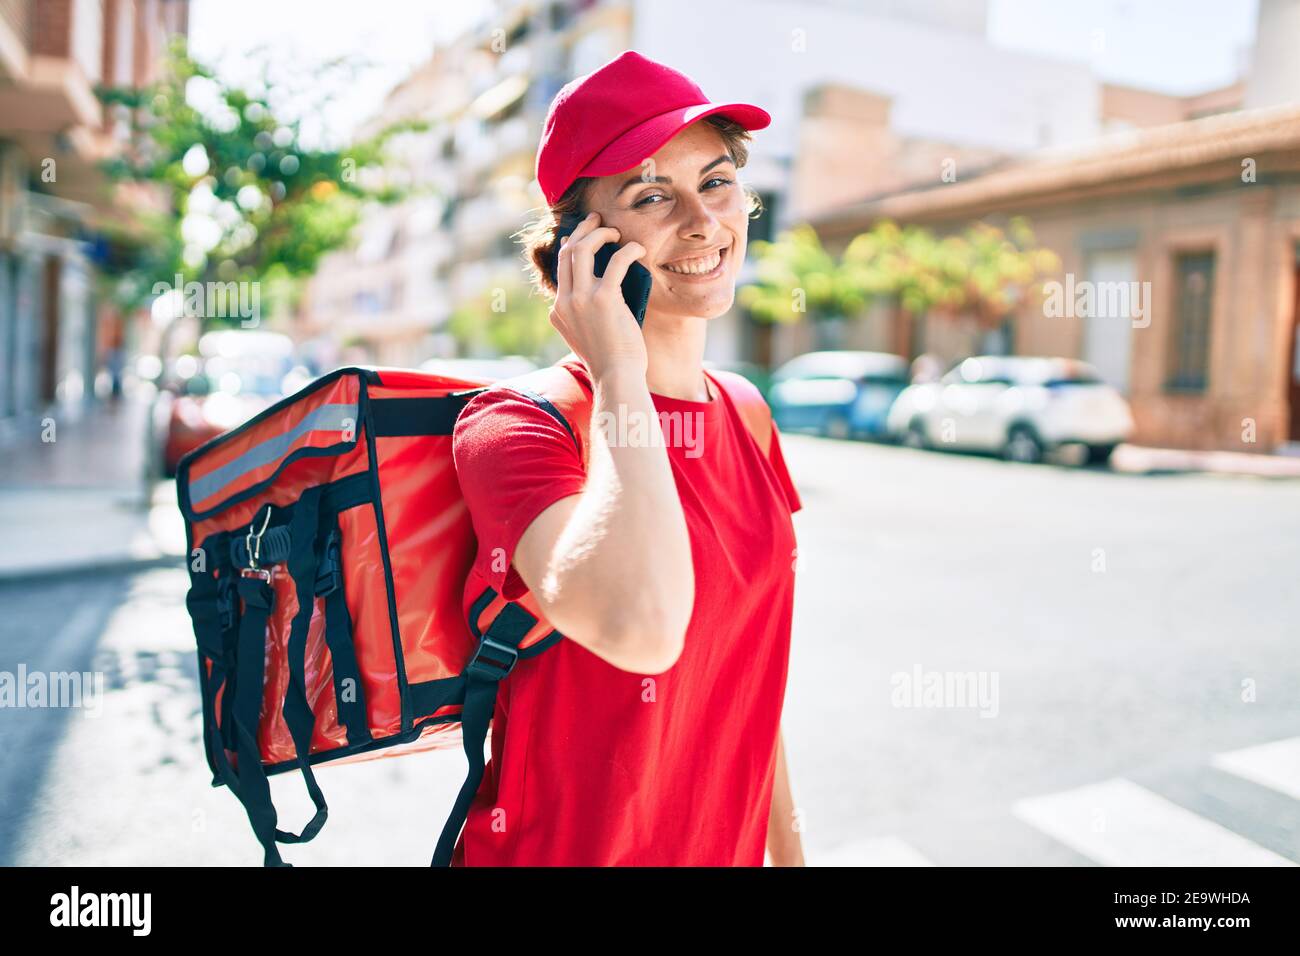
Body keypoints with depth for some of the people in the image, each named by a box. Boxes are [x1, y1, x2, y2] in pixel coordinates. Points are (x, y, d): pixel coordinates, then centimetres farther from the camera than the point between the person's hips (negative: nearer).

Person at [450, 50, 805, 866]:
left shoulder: (744, 417, 1)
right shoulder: (514, 428, -20)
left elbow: (747, 668, 9)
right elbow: (640, 629, -39)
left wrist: (787, 845, 12)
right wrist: (619, 372, -28)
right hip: (560, 847, -5)